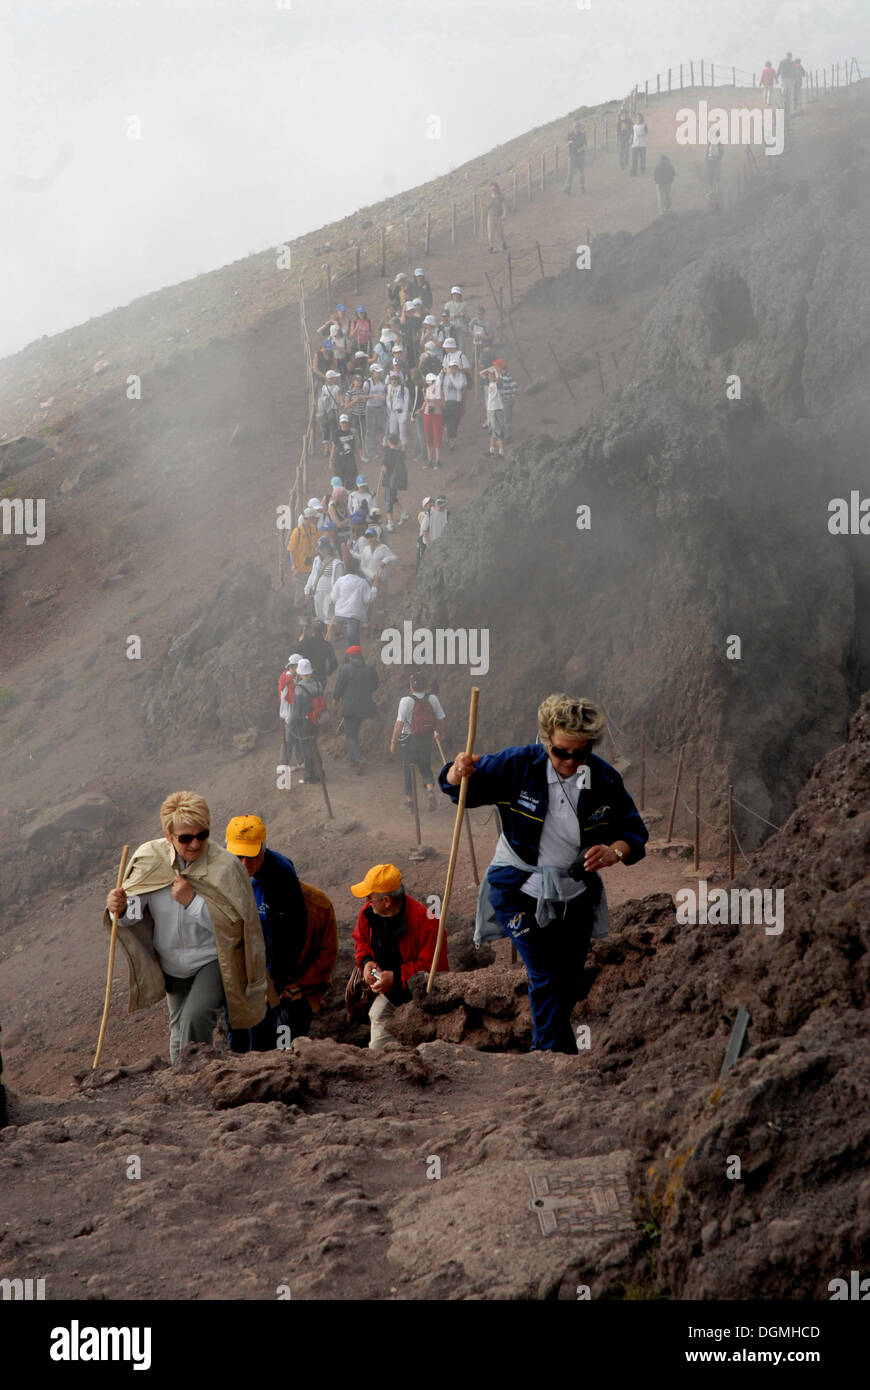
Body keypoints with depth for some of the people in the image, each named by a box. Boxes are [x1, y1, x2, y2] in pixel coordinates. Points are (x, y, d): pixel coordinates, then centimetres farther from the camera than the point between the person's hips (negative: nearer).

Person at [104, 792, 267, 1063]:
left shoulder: (224, 867, -22)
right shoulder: (150, 858, -14)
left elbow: (232, 924, -22)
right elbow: (134, 913, -11)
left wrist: (193, 900, -31)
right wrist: (120, 910, -35)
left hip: (213, 962, -4)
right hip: (173, 966, 4)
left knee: (195, 1018, -27)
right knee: (179, 1029, 20)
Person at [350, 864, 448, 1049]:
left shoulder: (424, 921, -26)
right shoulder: (368, 913, -5)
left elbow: (433, 966, -23)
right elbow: (360, 939, 16)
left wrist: (396, 978, -25)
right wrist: (366, 962, -6)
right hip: (387, 996, 6)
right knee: (377, 1049, 6)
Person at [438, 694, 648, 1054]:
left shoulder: (605, 779, -10)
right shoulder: (517, 766, -16)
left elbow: (634, 832, -1)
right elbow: (455, 788, -8)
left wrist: (615, 852, -24)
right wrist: (459, 773, -33)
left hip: (574, 896, 4)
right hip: (519, 892, -4)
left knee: (569, 984, 14)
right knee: (547, 978, -14)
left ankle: (542, 1053, 35)